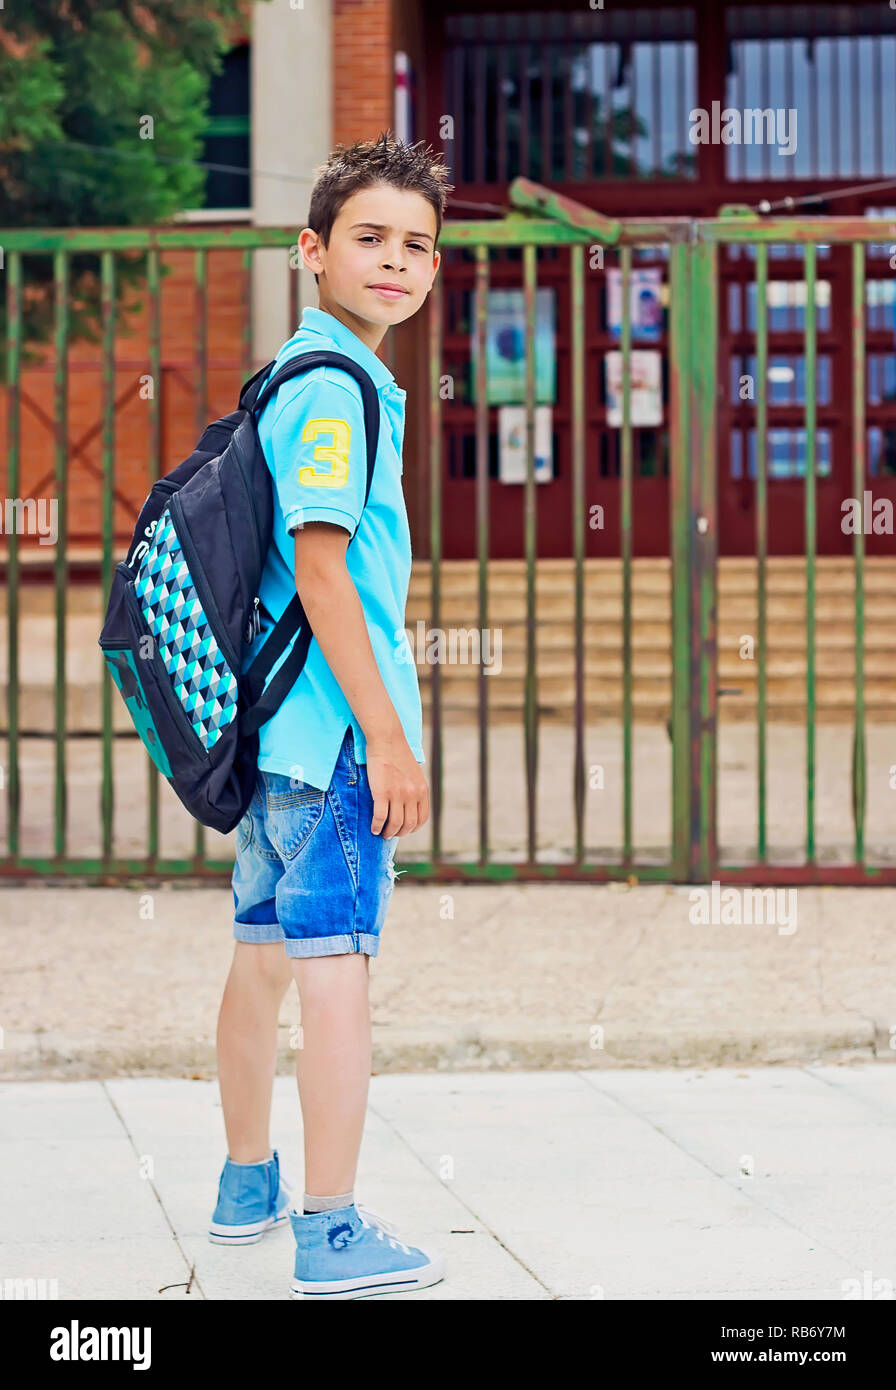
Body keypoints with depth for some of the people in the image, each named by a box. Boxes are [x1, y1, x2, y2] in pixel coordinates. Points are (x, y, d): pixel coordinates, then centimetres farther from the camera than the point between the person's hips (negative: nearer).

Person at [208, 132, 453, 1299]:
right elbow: (318, 568, -20)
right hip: (335, 724, -10)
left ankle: (248, 1184, 31)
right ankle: (330, 1233, -6)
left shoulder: (296, 377, 17)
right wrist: (387, 736, -20)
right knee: (337, 967, -8)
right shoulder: (337, 387, -14)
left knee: (264, 957, 18)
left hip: (274, 721, 10)